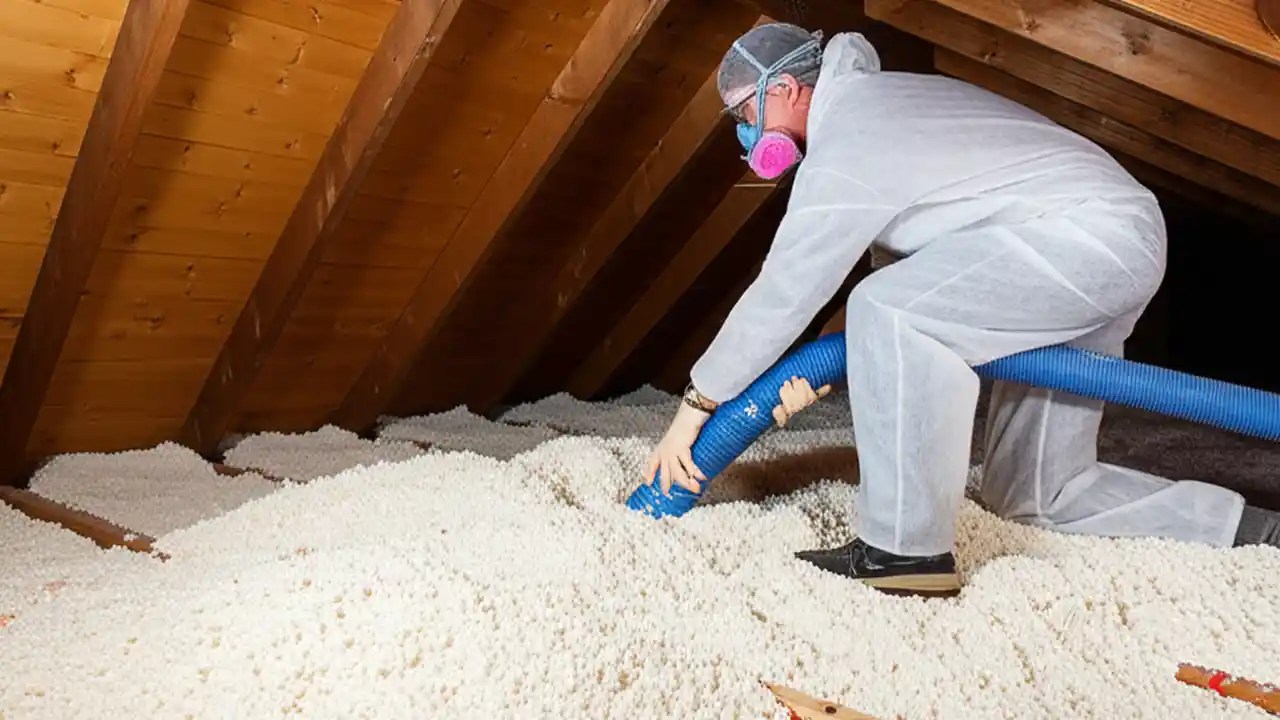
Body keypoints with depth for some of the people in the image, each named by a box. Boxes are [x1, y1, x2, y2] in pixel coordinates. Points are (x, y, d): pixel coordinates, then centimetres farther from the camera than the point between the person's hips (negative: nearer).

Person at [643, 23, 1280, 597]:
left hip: (1097, 232, -10)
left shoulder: (843, 141, -15)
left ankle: (906, 550, -22)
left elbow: (784, 290, -14)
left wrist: (696, 404, -6)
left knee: (892, 313, -29)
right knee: (1034, 491, 11)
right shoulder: (875, 102, 15)